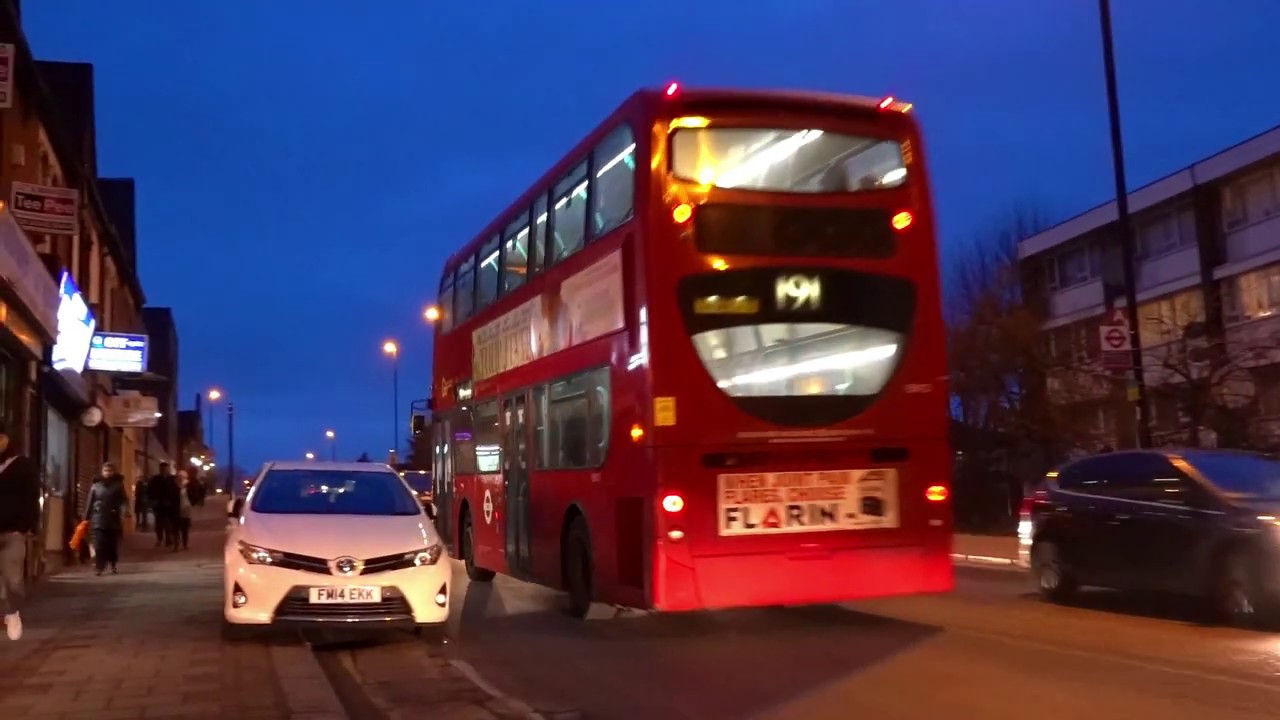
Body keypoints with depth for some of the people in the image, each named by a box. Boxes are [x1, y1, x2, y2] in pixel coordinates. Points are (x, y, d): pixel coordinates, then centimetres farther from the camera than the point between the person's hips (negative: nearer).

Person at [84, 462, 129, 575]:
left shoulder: (118, 485, 6)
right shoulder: (96, 486, 8)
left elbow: (124, 500, -2)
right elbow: (89, 503, 10)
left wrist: (124, 513, -18)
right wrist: (86, 518, 9)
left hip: (114, 519, 0)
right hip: (98, 520, 0)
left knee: (113, 544, 7)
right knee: (99, 545, -10)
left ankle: (113, 566, 22)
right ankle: (99, 567, -10)